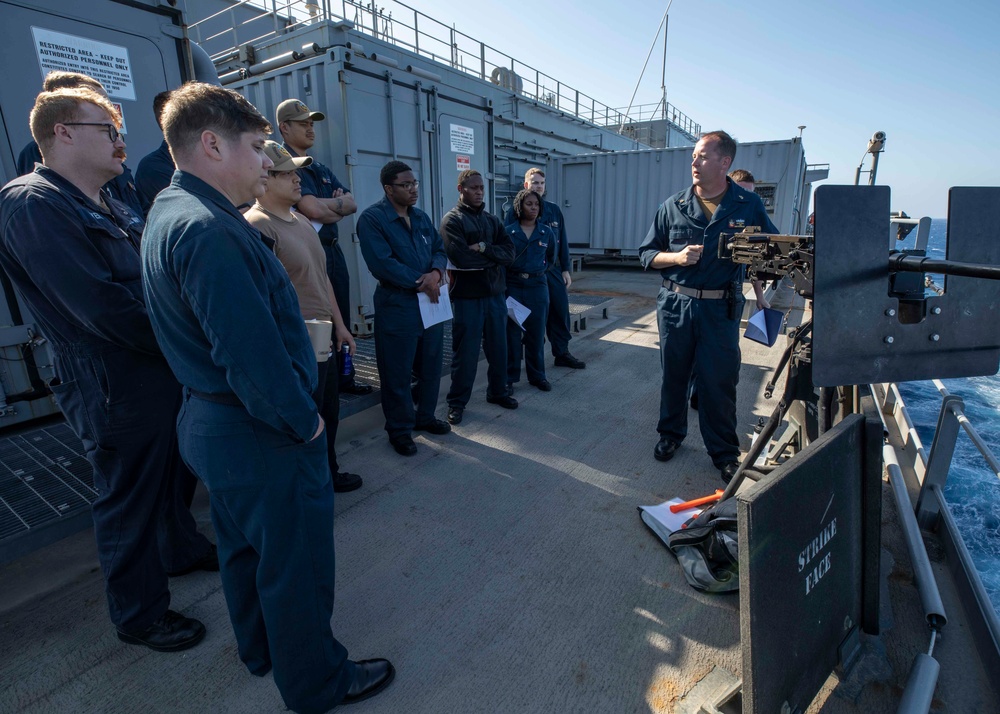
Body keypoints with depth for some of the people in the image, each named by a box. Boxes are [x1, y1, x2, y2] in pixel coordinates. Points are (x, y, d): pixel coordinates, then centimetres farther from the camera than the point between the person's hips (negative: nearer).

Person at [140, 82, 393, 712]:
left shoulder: (170, 212, 9)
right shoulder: (209, 229, -25)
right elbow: (252, 353, -28)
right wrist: (304, 422, -16)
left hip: (212, 422, 10)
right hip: (263, 436, -10)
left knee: (246, 548, 26)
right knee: (297, 565, 10)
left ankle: (262, 649, 50)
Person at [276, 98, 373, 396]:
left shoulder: (321, 170, 19)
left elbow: (351, 203, 8)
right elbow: (313, 210, -21)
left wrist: (326, 206, -10)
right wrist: (338, 205, -1)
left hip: (333, 250, 9)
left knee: (341, 318, 14)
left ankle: (344, 375, 28)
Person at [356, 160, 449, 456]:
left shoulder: (421, 217, 13)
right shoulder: (372, 218, -10)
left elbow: (439, 250, 10)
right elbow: (382, 263, -20)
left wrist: (436, 273, -13)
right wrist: (421, 283, -16)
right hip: (396, 305, -7)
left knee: (431, 364, 15)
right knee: (398, 372, 3)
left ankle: (425, 416, 34)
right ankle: (399, 429, 19)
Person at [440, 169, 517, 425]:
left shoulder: (492, 219, 12)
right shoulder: (452, 220, -6)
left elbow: (509, 252, 0)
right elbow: (461, 257, -20)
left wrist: (484, 248, -16)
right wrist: (494, 256, -7)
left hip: (495, 293, 6)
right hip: (467, 296, -5)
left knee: (498, 347, 14)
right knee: (466, 351, 2)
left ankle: (497, 391, 32)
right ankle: (457, 402, 16)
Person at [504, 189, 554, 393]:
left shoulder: (546, 232, 5)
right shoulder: (508, 231, -2)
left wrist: (539, 270, 9)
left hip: (537, 286, 2)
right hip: (512, 286, -2)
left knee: (536, 333, 8)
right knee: (512, 333, 2)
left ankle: (537, 375, 22)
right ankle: (509, 377, 13)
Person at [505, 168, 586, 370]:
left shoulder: (554, 210, 9)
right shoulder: (515, 211, -4)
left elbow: (562, 241, 11)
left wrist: (565, 269, 8)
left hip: (553, 270, 4)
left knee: (560, 311, 8)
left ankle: (562, 353, 22)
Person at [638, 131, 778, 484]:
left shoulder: (749, 205, 2)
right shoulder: (674, 205, 4)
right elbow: (647, 254, 7)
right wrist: (676, 257, -12)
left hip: (721, 309, -1)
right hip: (676, 304, 2)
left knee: (719, 382, 3)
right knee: (674, 374, 12)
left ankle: (724, 453, 20)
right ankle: (671, 434, 33)